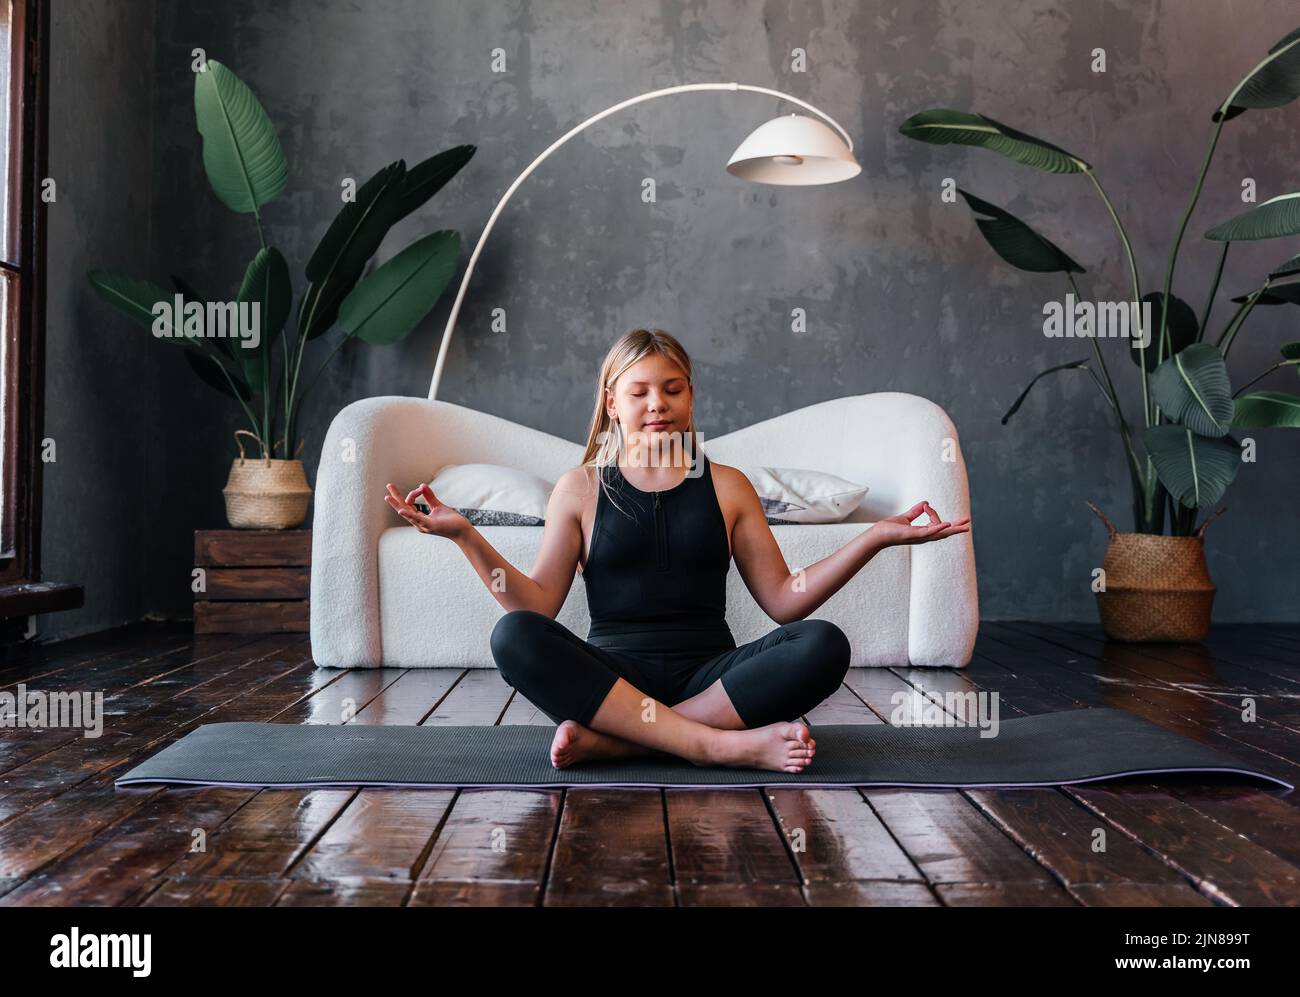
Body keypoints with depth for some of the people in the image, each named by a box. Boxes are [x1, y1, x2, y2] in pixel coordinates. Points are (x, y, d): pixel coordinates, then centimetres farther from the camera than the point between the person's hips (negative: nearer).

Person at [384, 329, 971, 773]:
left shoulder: (726, 486, 12)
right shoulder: (580, 488, 9)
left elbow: (783, 599, 8)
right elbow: (537, 606, 1)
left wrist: (874, 538, -1)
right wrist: (465, 536, -11)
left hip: (708, 676, 1)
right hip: (614, 675, -1)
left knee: (823, 645, -26)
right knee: (513, 637, -30)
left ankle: (608, 740, -29)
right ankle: (728, 745, -33)